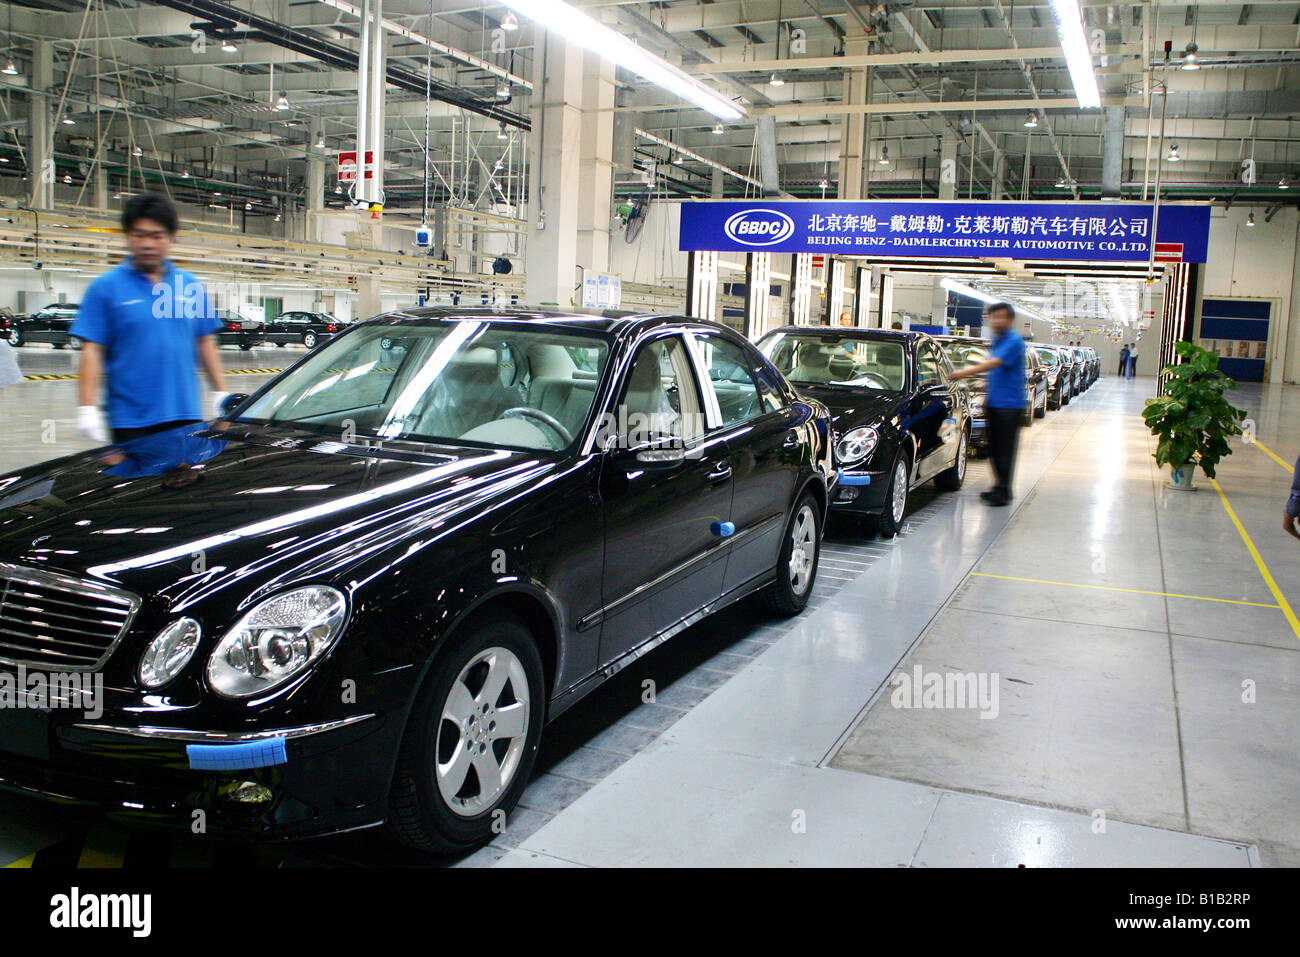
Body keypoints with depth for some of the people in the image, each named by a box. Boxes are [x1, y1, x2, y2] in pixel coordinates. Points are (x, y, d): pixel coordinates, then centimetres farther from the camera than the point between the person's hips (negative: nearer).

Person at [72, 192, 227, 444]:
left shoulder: (191, 286, 9)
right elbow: (92, 350, -7)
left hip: (186, 414, 3)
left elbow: (205, 342, 14)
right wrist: (87, 407, -14)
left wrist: (220, 393, 10)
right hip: (130, 420, -3)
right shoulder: (106, 287, -2)